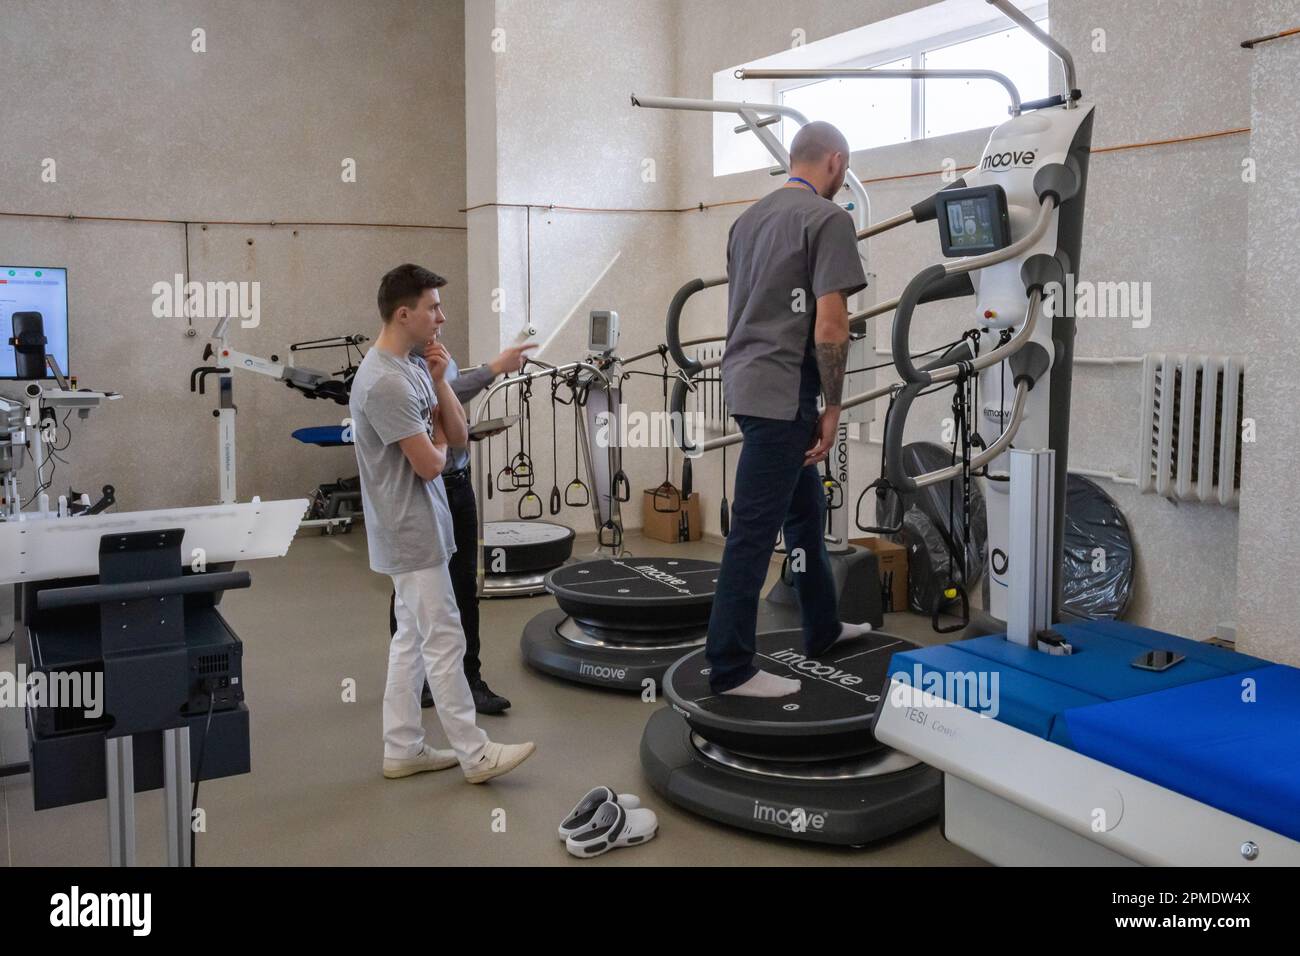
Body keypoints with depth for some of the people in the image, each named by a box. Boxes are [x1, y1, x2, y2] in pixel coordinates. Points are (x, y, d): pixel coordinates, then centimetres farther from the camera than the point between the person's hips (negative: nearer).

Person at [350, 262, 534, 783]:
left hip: (418, 528, 10)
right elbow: (430, 463, -21)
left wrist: (439, 382, -5)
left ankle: (402, 748, 21)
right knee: (445, 641, -3)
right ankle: (475, 754, 6)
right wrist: (438, 442, 2)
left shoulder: (412, 367, 9)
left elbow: (458, 434, 8)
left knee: (412, 638, 13)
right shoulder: (385, 382, -21)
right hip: (411, 532, -10)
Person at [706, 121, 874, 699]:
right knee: (755, 530, -5)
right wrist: (832, 408, -7)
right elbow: (829, 329, -17)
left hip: (745, 381, 9)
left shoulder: (749, 217, 16)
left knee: (806, 509, 21)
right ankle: (730, 668, 2)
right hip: (782, 392, -9)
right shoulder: (828, 219, -10)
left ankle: (823, 629, 34)